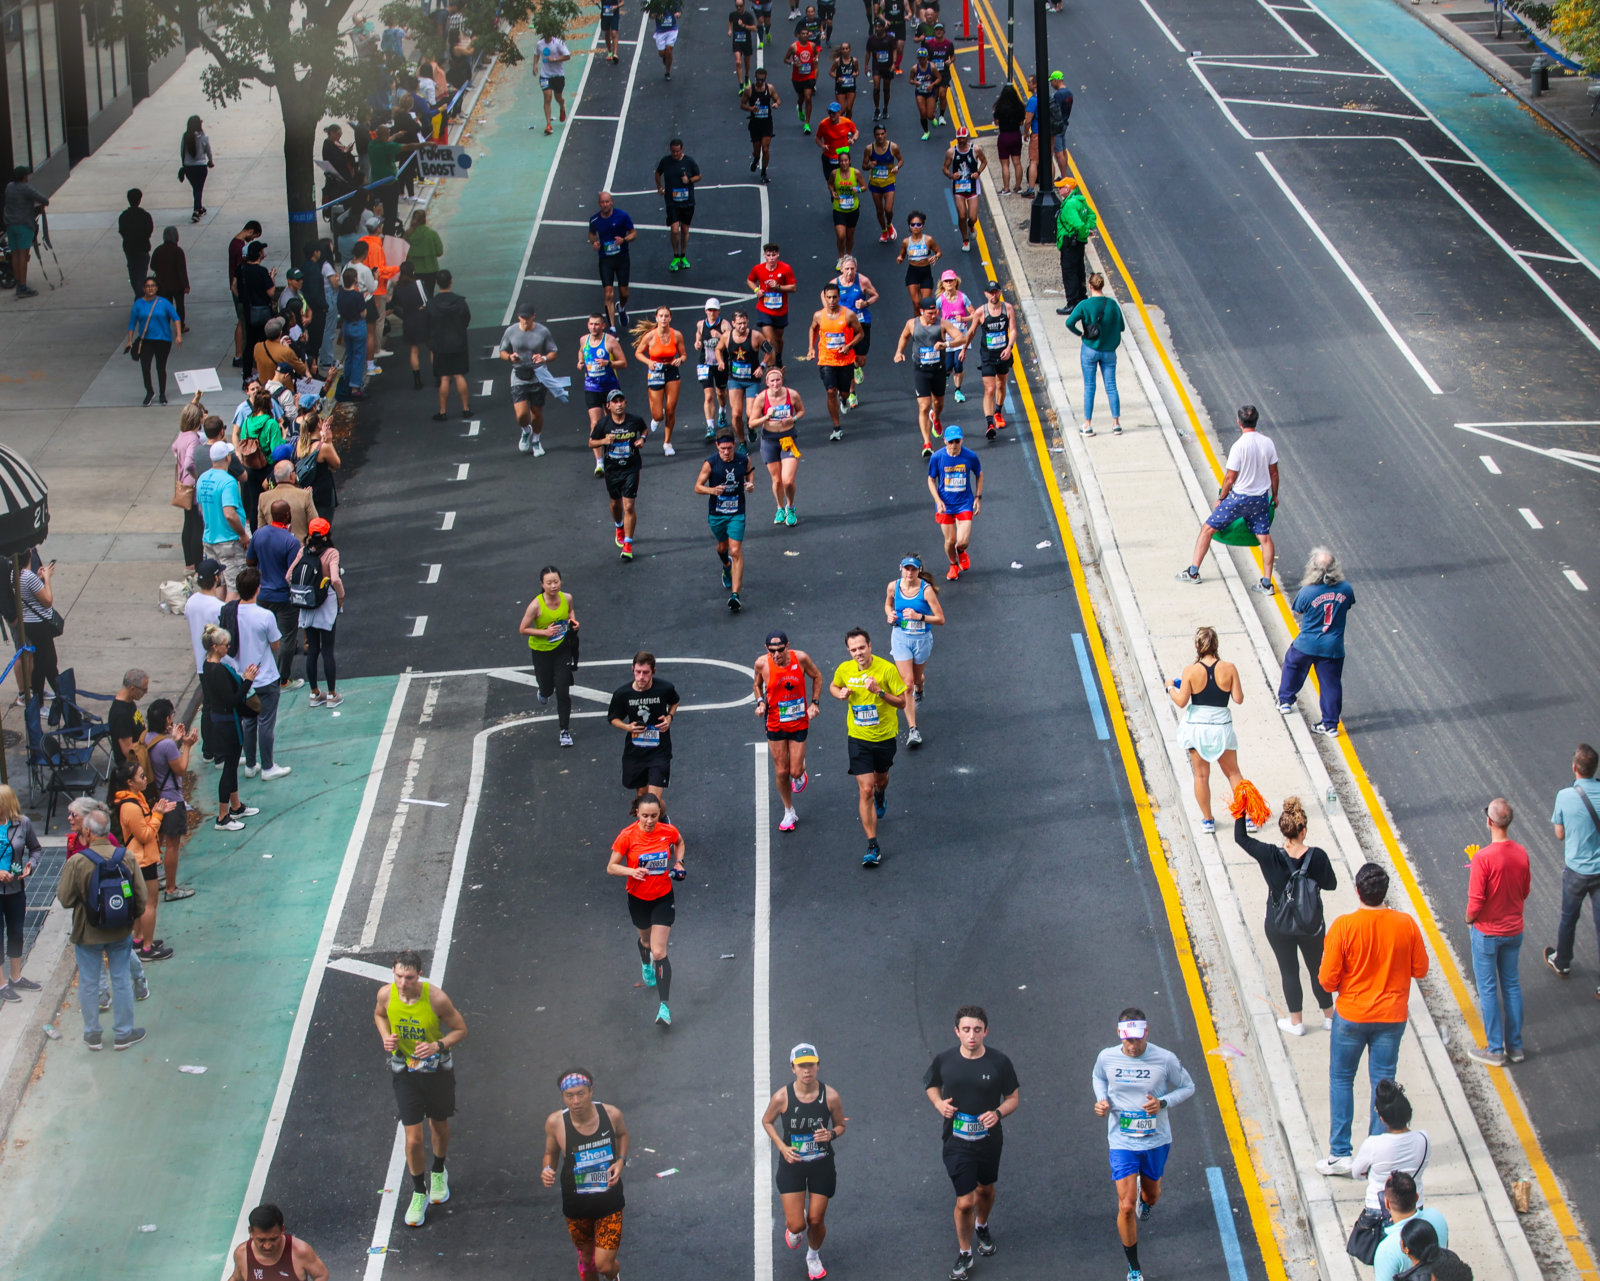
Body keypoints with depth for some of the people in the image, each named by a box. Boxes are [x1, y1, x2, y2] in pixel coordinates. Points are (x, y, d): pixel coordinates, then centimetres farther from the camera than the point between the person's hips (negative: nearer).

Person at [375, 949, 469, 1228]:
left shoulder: (436, 998, -26)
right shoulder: (386, 994, -17)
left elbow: (460, 1030, -13)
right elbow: (379, 1015, 7)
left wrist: (437, 1046, -30)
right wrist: (386, 1037, -13)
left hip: (437, 1069, -1)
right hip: (404, 1070, 1)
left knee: (439, 1125, 22)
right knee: (413, 1139, -2)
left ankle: (438, 1173, 52)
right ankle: (418, 1192, 21)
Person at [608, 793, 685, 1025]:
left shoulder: (668, 831, -13)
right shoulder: (627, 836, -19)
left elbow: (680, 844, 12)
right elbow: (611, 867, -14)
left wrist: (678, 862, -5)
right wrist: (632, 871, -31)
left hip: (663, 898, -1)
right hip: (638, 899, 1)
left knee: (659, 951, -10)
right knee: (646, 939, 26)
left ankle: (665, 1005, -9)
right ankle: (646, 965, 63)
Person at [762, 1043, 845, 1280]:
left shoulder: (830, 1096, -15)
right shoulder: (782, 1097, -17)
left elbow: (840, 1125, 2)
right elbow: (766, 1121, 2)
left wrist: (831, 1134, -21)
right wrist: (782, 1147, -11)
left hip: (822, 1165, 1)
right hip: (792, 1163, -1)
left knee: (816, 1221, 8)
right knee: (796, 1225, -4)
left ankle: (813, 1256, 42)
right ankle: (794, 1229, 37)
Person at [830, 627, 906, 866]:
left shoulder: (887, 669, -17)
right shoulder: (844, 670, -8)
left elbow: (902, 702, -13)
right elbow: (833, 686, 14)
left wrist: (879, 691, -29)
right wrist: (840, 694, -10)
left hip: (885, 737, 0)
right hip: (858, 739, 0)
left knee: (881, 779, 24)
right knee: (865, 790, -8)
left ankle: (880, 798, 64)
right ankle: (873, 848, -6)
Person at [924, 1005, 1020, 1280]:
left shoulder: (999, 1062, -13)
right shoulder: (944, 1060, -11)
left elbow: (1013, 1099, -2)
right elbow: (931, 1083, 9)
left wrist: (998, 1113, -22)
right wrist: (938, 1103, -12)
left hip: (989, 1140, 2)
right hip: (957, 1141, -2)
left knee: (985, 1189, 24)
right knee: (965, 1202, -6)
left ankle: (982, 1227, 55)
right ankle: (964, 1254, 16)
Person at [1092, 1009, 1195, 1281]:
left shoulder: (1165, 1059, -16)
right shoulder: (1106, 1058, -11)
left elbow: (1188, 1088, -2)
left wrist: (1164, 1103, -20)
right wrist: (1102, 1101, -8)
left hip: (1156, 1140, 1)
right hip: (1122, 1142, -1)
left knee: (1152, 1193, 23)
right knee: (1126, 1207, -7)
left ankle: (1146, 1200, 64)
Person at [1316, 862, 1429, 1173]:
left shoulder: (1344, 926, -18)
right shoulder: (1406, 925, -11)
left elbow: (1327, 979, -15)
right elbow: (1420, 969, 1)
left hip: (1351, 1016, -2)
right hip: (1391, 1018, 2)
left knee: (1341, 1080, 14)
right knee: (1383, 1082, 12)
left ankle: (1339, 1154, 14)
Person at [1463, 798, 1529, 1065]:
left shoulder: (1483, 858, -25)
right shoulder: (1521, 854, -8)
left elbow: (1475, 902, -21)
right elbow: (1524, 892, 6)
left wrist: (1470, 918, -3)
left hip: (1487, 932, -5)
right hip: (1514, 930, 5)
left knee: (1488, 989, 6)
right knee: (1512, 985, 16)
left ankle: (1495, 1050, 11)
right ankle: (1515, 1046, 22)